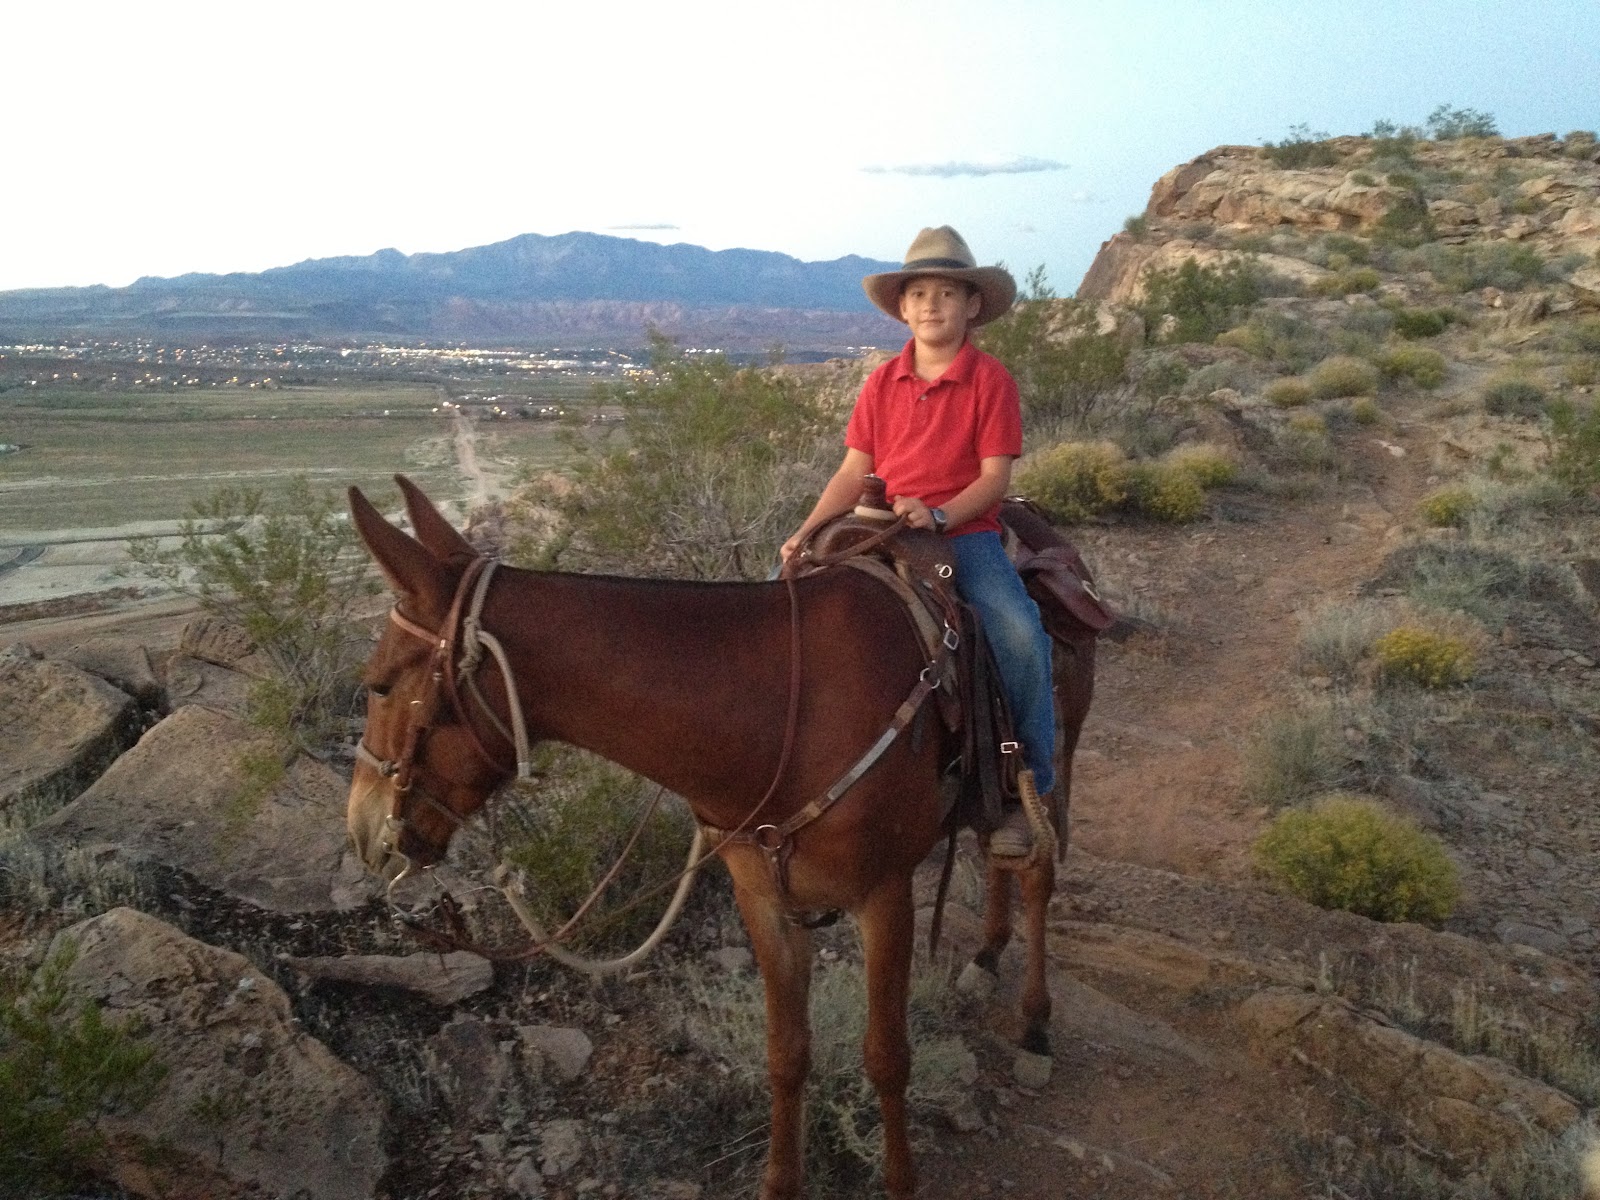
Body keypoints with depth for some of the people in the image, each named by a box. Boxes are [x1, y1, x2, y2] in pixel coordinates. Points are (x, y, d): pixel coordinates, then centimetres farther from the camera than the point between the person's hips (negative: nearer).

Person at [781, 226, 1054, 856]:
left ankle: (1031, 785, -9)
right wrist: (807, 531, -6)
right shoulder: (882, 383, 10)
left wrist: (938, 514, -22)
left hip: (966, 531, -4)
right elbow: (854, 471, 8)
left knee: (1019, 632, -28)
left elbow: (995, 475, -6)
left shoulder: (991, 378, -1)